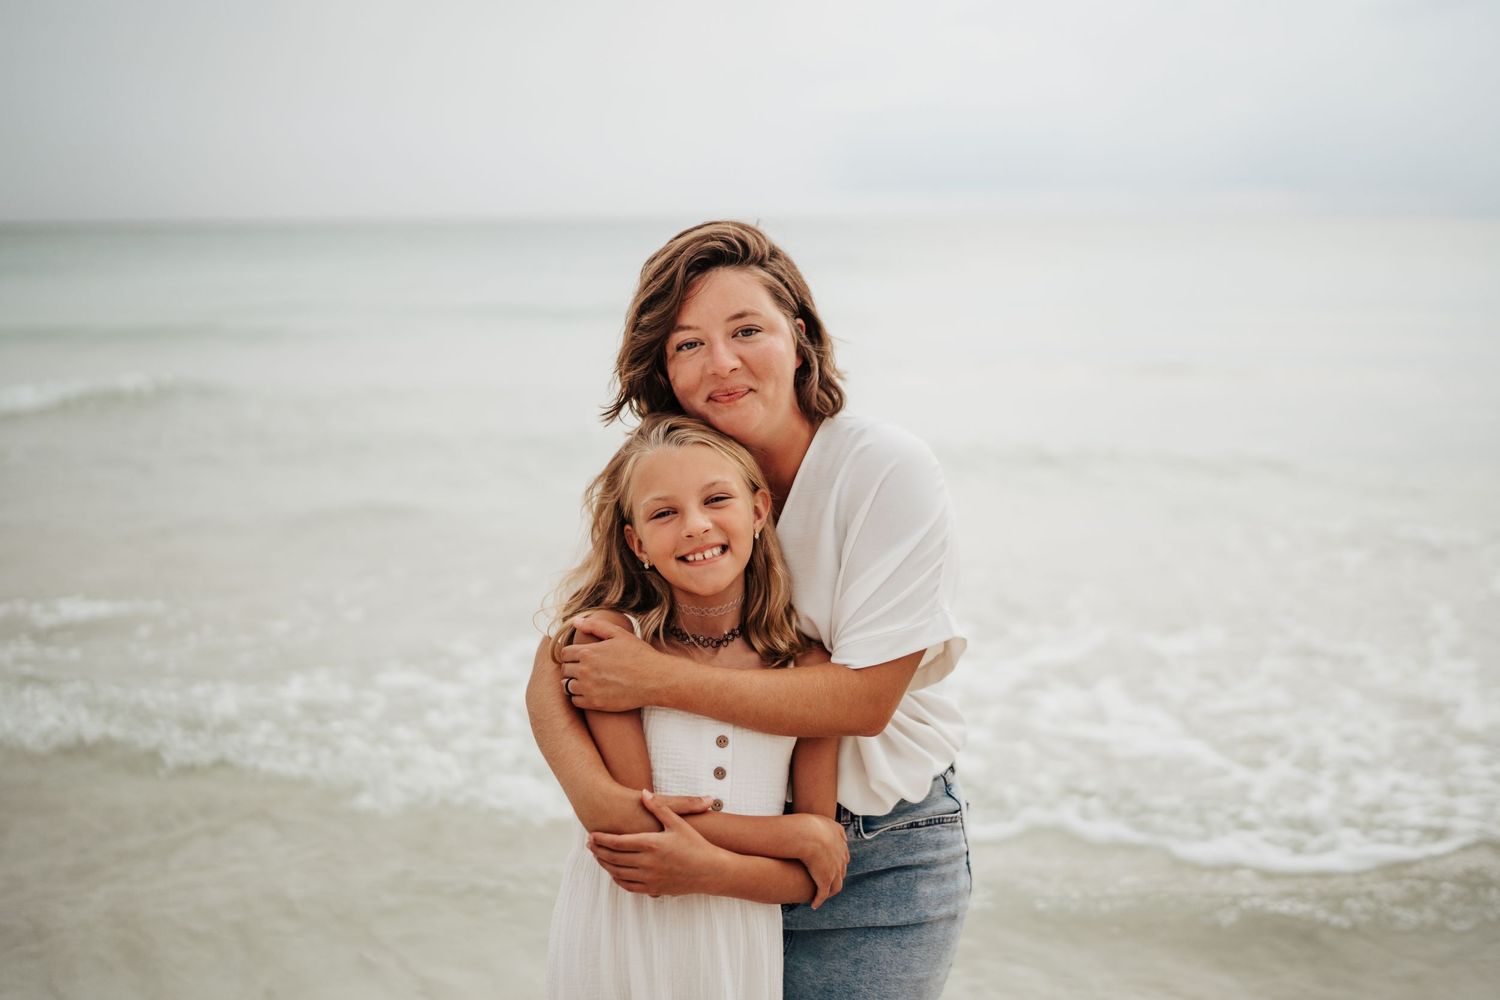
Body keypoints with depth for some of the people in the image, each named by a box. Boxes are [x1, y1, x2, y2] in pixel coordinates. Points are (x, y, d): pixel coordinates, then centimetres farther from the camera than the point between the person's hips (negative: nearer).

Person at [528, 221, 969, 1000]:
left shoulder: (886, 469, -18)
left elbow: (864, 699, -23)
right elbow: (553, 677, -10)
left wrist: (658, 679, -25)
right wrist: (597, 799, -30)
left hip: (882, 863, -3)